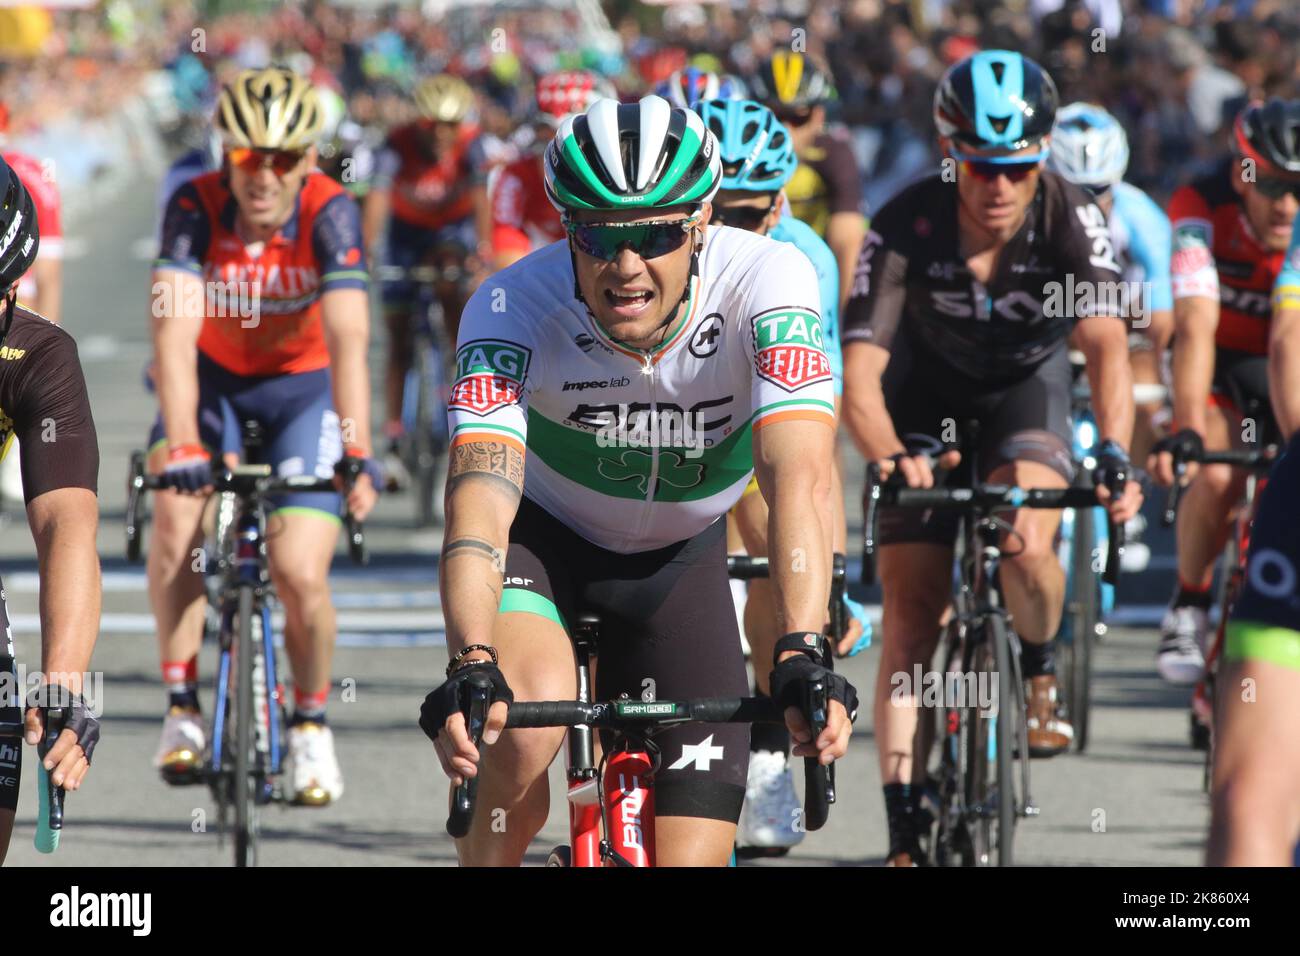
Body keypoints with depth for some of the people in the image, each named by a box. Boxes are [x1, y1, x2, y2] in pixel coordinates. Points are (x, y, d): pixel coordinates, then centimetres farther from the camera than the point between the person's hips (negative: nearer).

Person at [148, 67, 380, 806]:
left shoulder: (330, 214, -27)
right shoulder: (196, 208, -25)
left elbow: (349, 340, -36)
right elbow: (175, 331, -34)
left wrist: (358, 456, -47)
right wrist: (180, 441, -47)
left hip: (302, 386, -1)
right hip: (213, 377, 1)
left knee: (301, 576, -14)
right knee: (177, 511, -25)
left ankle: (311, 724, 13)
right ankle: (182, 708, -13)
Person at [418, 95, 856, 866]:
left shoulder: (766, 281, -29)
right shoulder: (515, 306, -29)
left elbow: (799, 478, -39)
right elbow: (480, 493, -41)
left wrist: (802, 657, -53)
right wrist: (471, 670, -57)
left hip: (680, 559, 2)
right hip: (543, 536, -1)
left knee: (692, 854, -8)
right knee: (527, 713, -34)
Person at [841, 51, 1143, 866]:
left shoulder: (1072, 220, -27)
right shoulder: (906, 227, -29)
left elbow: (1107, 343, -38)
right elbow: (859, 374, -33)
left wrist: (1115, 452, -55)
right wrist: (890, 456, -53)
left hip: (1026, 385, 0)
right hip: (927, 394, 0)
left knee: (1027, 546, -28)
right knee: (911, 609, -9)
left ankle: (1042, 669, 6)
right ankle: (905, 826, -8)